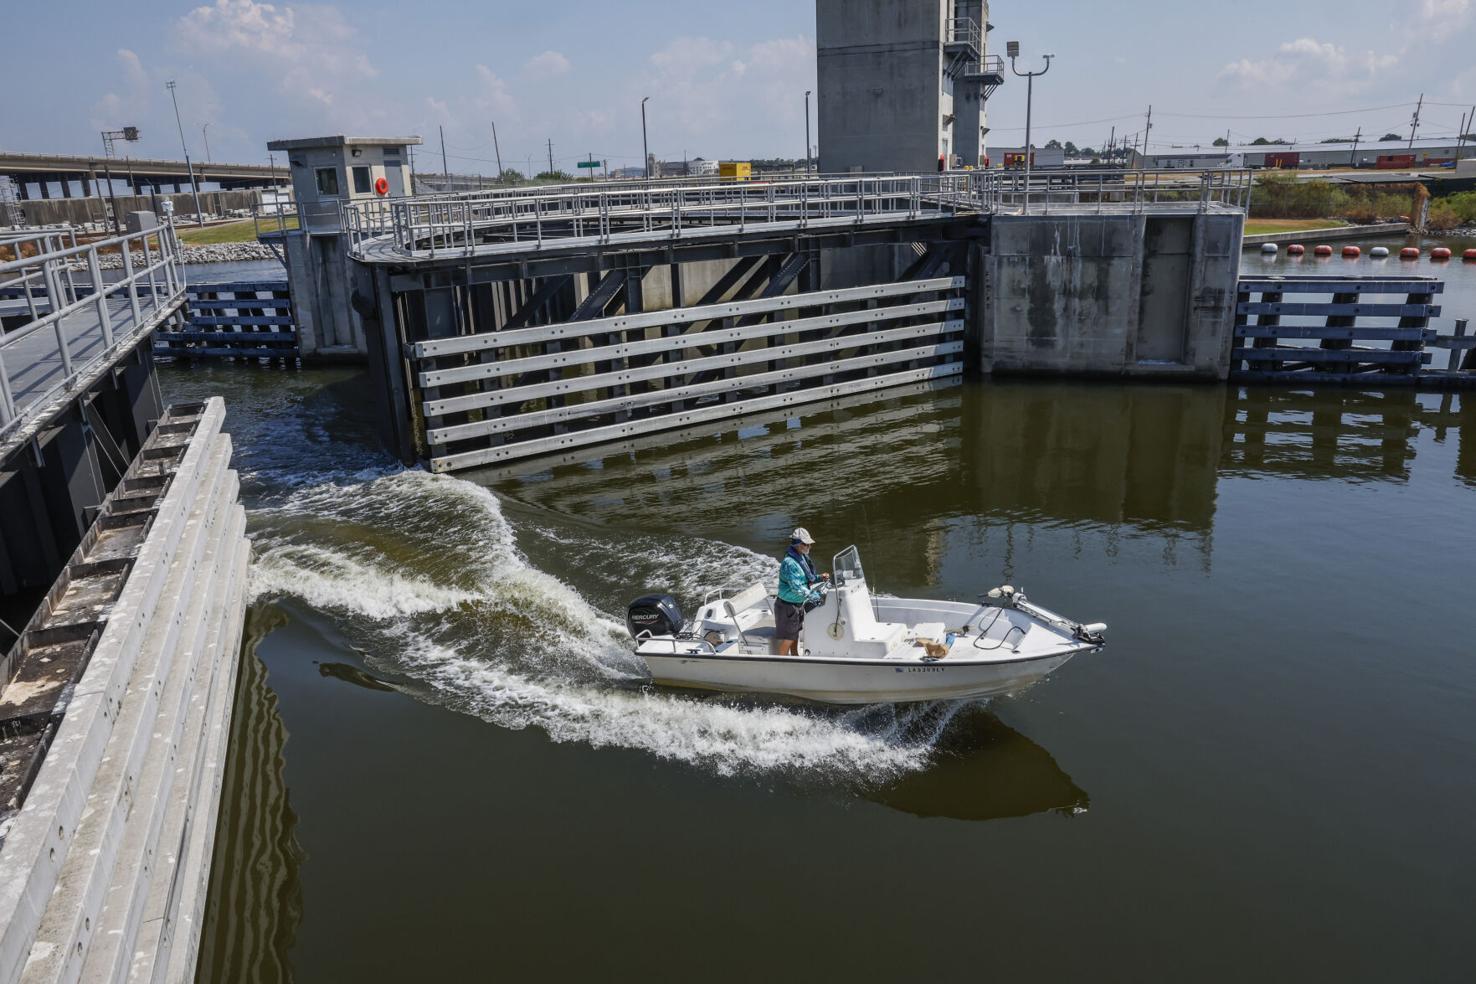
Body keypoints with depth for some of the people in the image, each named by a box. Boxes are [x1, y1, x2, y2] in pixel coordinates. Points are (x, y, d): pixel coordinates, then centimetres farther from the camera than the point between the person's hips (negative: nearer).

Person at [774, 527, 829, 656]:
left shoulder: (802, 558, 3)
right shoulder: (789, 563, -28)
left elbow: (807, 578, 14)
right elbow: (797, 588, -32)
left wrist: (820, 578, -3)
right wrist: (814, 596, -31)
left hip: (799, 604, 9)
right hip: (787, 606, -9)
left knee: (795, 633, 25)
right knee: (787, 639, 2)